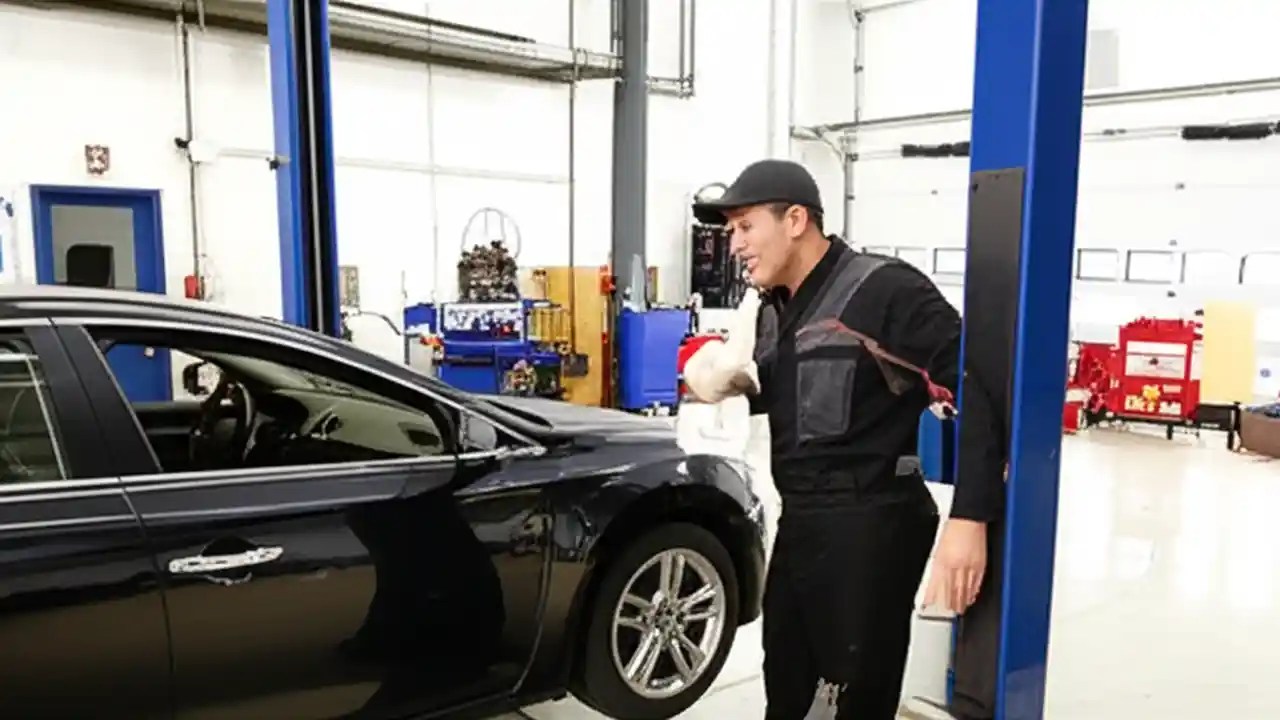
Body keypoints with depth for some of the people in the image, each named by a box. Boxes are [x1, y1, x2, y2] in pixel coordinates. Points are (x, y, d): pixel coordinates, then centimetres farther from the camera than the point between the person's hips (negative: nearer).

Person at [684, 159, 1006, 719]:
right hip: (799, 522, 8)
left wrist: (970, 516, -24)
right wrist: (728, 382, 2)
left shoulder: (884, 289, -15)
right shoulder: (768, 306, 9)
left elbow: (978, 387, -18)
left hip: (871, 524, -8)